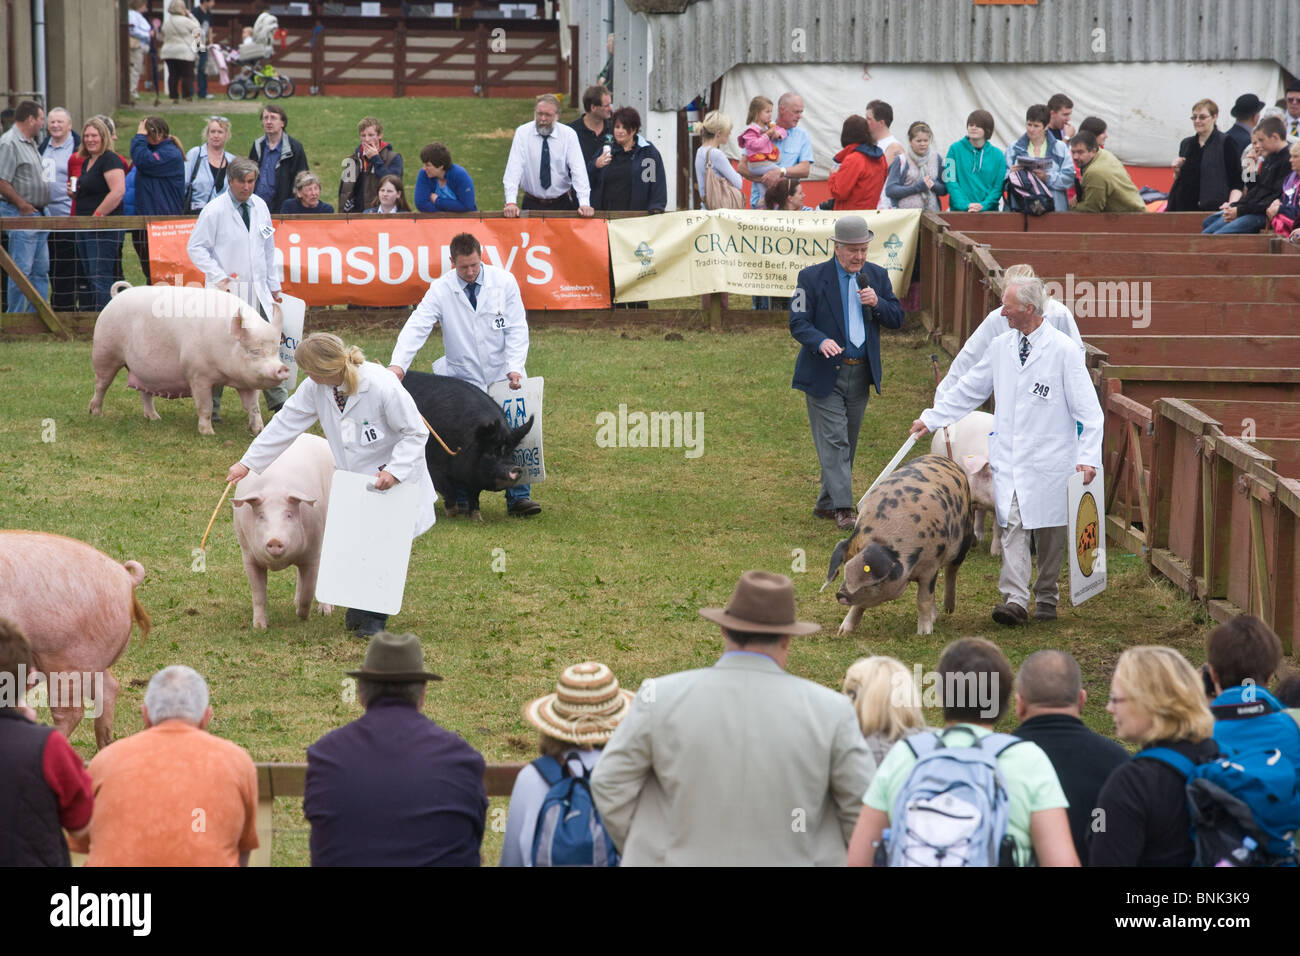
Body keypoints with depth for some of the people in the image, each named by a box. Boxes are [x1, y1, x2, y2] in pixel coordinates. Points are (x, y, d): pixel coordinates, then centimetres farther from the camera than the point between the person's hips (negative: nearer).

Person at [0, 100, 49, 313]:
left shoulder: (30, 143, 17)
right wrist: (22, 205, -16)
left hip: (37, 215, 10)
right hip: (20, 215, -10)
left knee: (41, 270, 11)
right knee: (21, 271, -8)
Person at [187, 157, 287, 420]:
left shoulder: (260, 207, 10)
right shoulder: (214, 211, -8)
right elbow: (196, 247, -6)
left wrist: (274, 287, 19)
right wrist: (219, 277, -15)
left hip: (258, 291, 5)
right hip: (226, 290, -5)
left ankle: (279, 402, 6)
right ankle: (210, 407, 6)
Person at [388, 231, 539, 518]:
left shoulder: (504, 282, -3)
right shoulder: (441, 289, -6)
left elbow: (517, 329, -2)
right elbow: (416, 327, -16)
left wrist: (514, 367, -15)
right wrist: (398, 364, -31)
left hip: (502, 375, 1)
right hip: (462, 380, 0)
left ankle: (518, 498, -4)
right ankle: (462, 499, 4)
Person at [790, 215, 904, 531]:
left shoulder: (877, 276, 6)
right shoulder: (812, 277, -7)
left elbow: (897, 318, 7)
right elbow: (798, 323, -10)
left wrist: (876, 303, -14)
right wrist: (821, 341, -30)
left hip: (860, 373, 5)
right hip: (824, 373, -5)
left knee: (847, 442, 11)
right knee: (834, 441, -10)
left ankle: (826, 503, 22)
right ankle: (843, 508, -13)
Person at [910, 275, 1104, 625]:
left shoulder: (1063, 350, -7)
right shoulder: (1000, 347, 8)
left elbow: (1088, 409, -6)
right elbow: (968, 389, 20)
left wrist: (1088, 458, -14)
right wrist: (931, 418, 18)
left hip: (1049, 459, -3)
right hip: (1007, 458, 3)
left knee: (1049, 530, 6)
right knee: (1012, 527, -9)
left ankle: (1047, 597, 22)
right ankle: (1014, 600, -15)